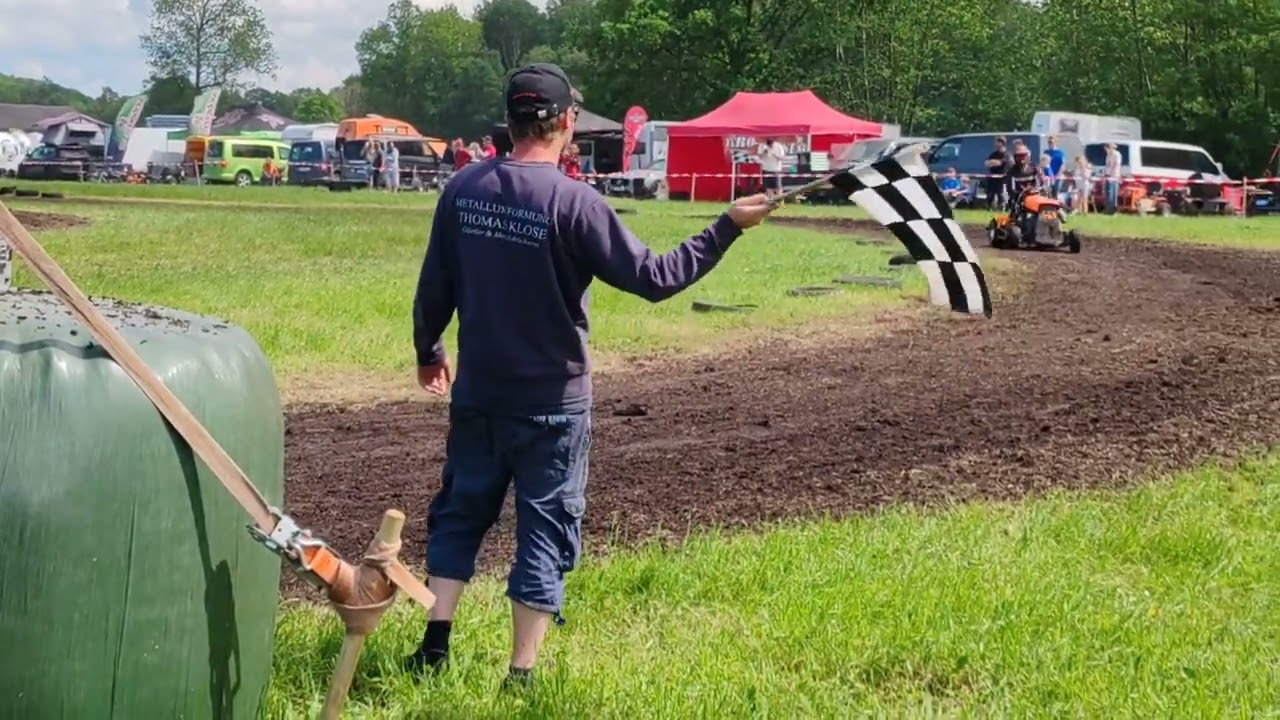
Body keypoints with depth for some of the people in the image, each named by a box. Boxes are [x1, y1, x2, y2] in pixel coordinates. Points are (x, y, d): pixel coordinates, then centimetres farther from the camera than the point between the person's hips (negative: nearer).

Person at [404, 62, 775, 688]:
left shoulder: (464, 189, -3)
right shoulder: (573, 201, -17)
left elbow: (434, 287, 5)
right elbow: (654, 278, -15)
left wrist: (427, 351, 23)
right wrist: (728, 225, -7)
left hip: (477, 394, 4)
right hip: (551, 402, -4)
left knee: (459, 513, 21)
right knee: (545, 531, 7)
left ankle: (434, 644, 19)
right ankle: (521, 675, 10)